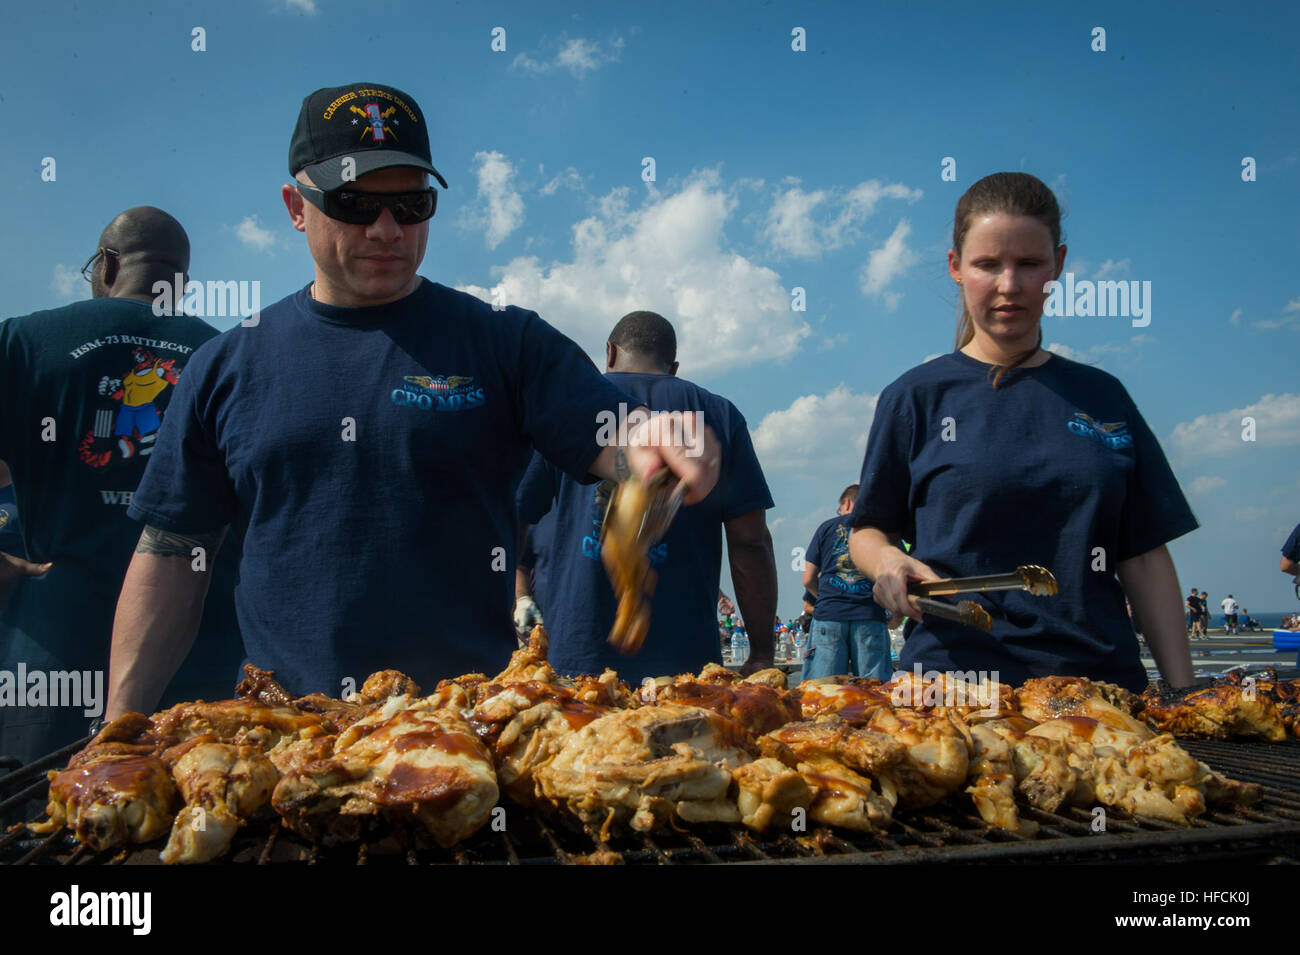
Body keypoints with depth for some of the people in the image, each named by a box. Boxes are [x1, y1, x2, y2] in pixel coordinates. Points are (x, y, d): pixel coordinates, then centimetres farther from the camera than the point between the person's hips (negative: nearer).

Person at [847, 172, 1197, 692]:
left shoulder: (1102, 397, 10)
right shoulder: (916, 397, 3)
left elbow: (1145, 557, 9)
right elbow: (867, 530, 6)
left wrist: (1182, 691, 3)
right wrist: (889, 562, -17)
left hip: (1098, 672, 3)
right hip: (954, 673, -2)